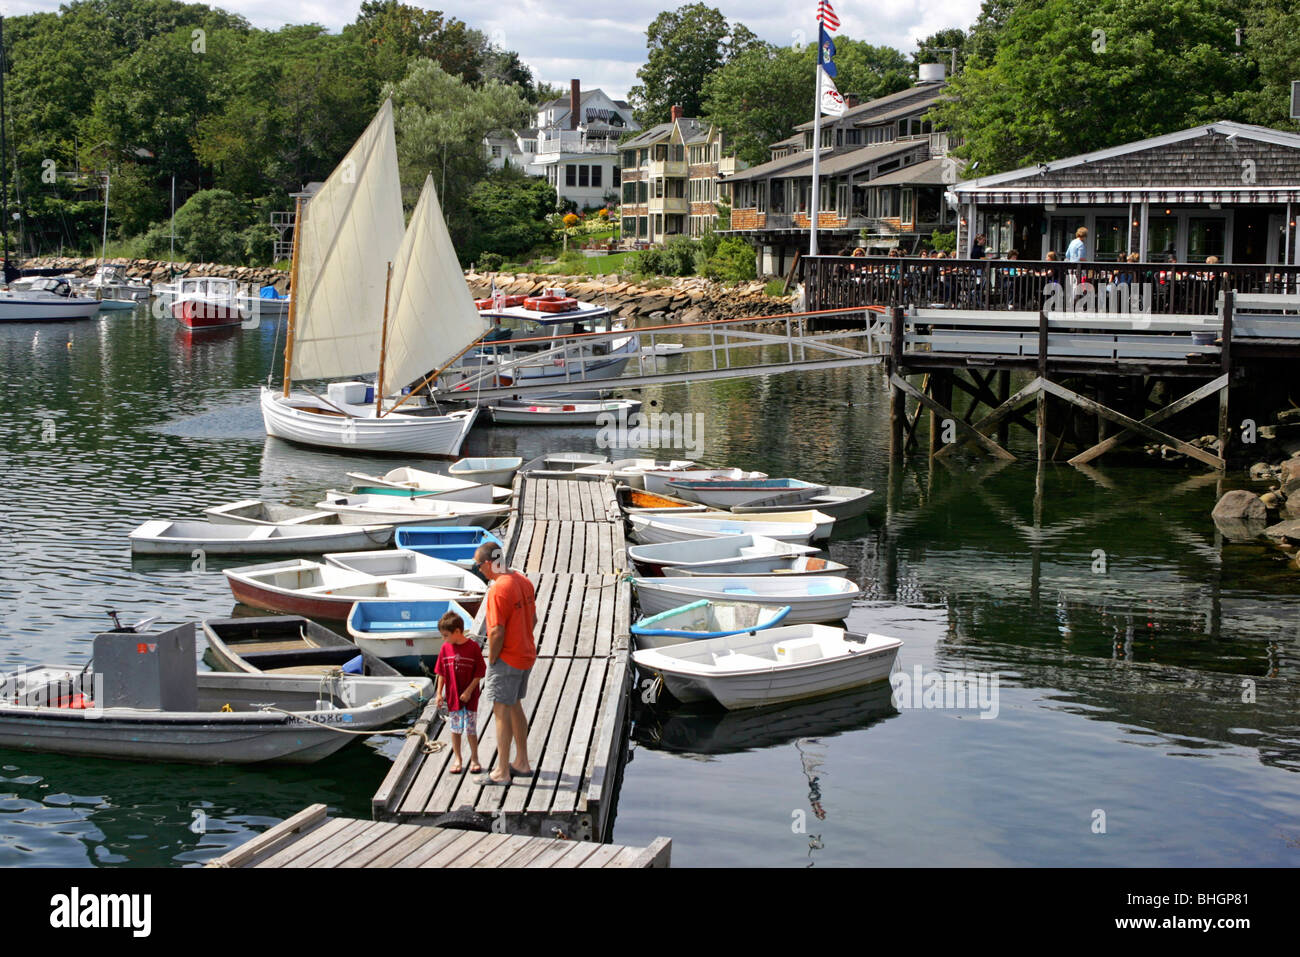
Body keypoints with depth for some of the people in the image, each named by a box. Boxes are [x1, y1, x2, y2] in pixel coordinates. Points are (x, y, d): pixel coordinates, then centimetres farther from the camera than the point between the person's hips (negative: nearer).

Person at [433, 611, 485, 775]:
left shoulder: (473, 647, -13)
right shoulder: (445, 648, -1)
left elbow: (479, 673, -10)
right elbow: (441, 673, 6)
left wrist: (469, 691, -15)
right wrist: (439, 693, 1)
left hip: (470, 698, -3)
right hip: (452, 697, 3)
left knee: (471, 729, 3)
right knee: (455, 729, 10)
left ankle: (474, 759, 16)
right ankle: (457, 759, 21)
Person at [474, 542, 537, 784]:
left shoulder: (498, 590, -23)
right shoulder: (524, 582, 5)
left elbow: (496, 632, -24)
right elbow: (533, 620, 13)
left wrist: (492, 660, -12)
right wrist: (522, 644, 16)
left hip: (506, 659, -9)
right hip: (526, 655, 9)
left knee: (502, 711, 0)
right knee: (515, 706, 20)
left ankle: (502, 771, 5)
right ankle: (523, 763, 28)